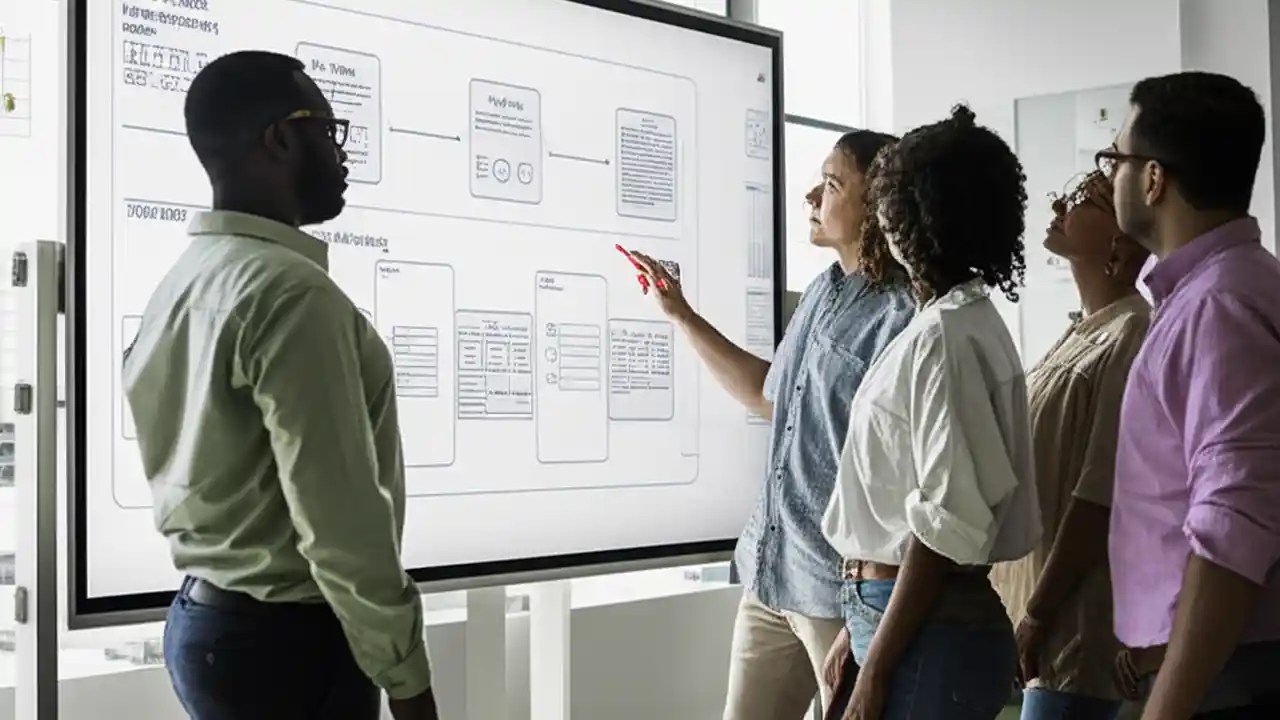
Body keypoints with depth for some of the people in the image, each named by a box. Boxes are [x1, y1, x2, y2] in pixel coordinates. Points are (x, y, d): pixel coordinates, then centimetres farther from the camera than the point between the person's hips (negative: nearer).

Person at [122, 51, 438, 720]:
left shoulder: (179, 283, 8)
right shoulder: (288, 289, -20)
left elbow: (200, 474, 12)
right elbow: (339, 515, -23)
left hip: (203, 618, 9)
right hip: (286, 637, -9)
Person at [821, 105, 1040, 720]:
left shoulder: (944, 337, -16)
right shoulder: (965, 322, 12)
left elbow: (945, 525, -20)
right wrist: (859, 629, 17)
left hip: (929, 631, -9)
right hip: (893, 611, 9)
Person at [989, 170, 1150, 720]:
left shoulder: (1131, 337, -15)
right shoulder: (1082, 332, 13)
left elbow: (1100, 498, -20)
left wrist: (1037, 615, -17)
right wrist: (1028, 608, 16)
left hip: (1074, 622, -9)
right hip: (1039, 602, 9)